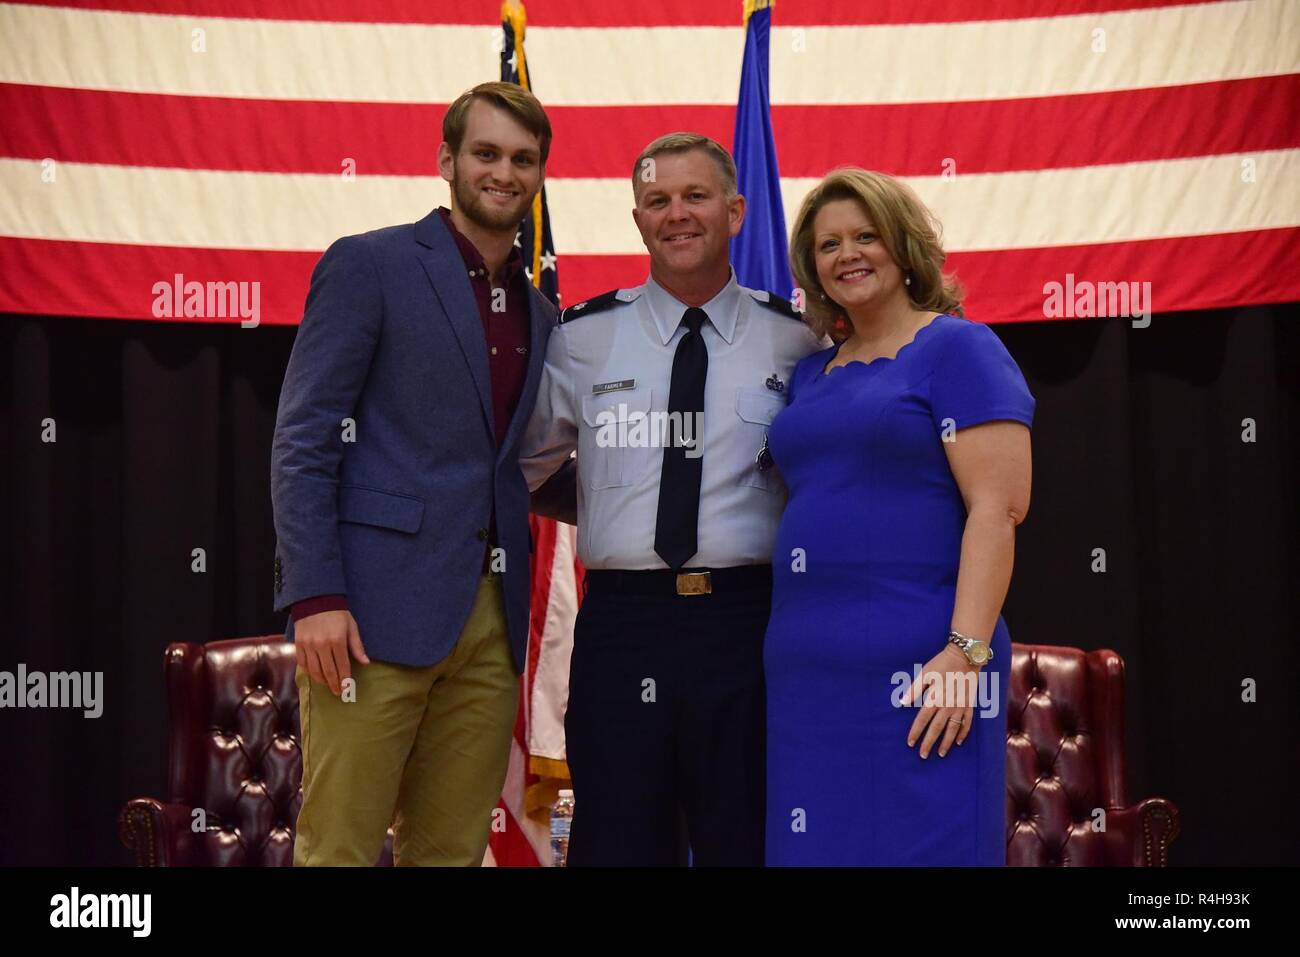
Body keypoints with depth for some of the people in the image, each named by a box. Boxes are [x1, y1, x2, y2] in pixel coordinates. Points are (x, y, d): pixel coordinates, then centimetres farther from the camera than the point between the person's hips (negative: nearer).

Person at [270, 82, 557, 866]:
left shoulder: (540, 314, 18)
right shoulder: (368, 266, 0)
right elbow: (303, 441, -6)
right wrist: (314, 596, -15)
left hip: (491, 617, 6)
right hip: (378, 604, -6)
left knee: (453, 848, 9)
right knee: (339, 848, -3)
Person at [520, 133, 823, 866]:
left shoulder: (796, 339, 4)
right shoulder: (583, 338, 7)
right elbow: (523, 459, 18)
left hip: (749, 619, -1)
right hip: (622, 621, 1)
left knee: (745, 842, 8)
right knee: (619, 842, 7)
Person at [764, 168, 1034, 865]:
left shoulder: (956, 348, -3)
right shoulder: (811, 374, 18)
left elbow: (999, 507, -12)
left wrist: (965, 652, -20)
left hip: (915, 668, -7)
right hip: (804, 669, 7)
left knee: (918, 843, -3)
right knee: (817, 846, 9)